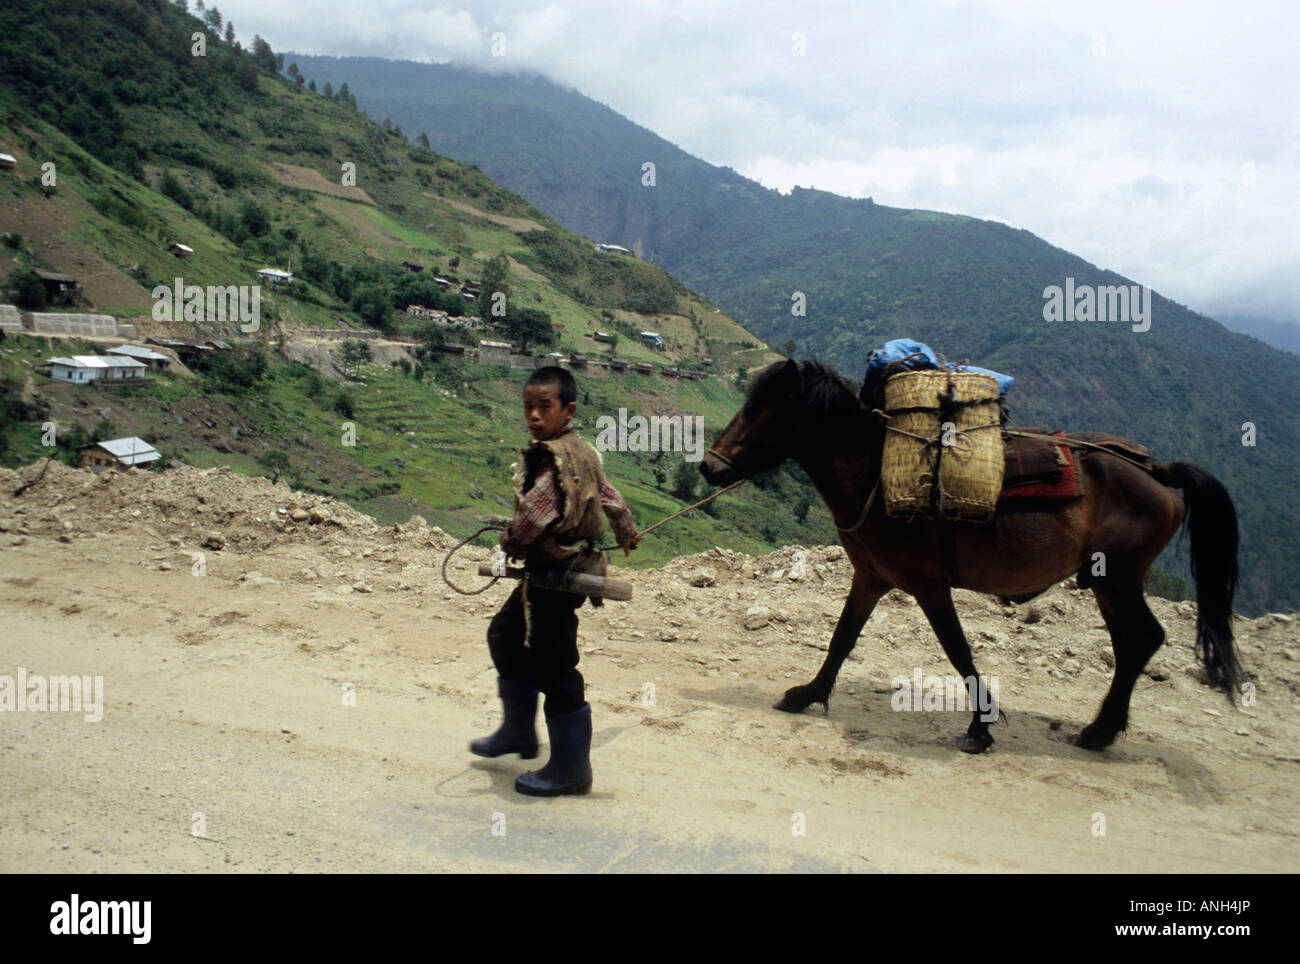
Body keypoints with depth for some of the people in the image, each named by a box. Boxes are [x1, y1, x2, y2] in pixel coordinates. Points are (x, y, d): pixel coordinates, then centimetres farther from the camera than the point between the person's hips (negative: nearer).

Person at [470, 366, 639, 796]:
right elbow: (608, 493, 23)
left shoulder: (559, 458, -23)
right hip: (543, 571, 11)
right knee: (505, 636, 25)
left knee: (552, 668, -2)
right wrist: (626, 531, 40)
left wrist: (510, 541, -14)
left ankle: (570, 767, 13)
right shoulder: (578, 451, 8)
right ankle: (518, 731, 42)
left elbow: (535, 511, -35)